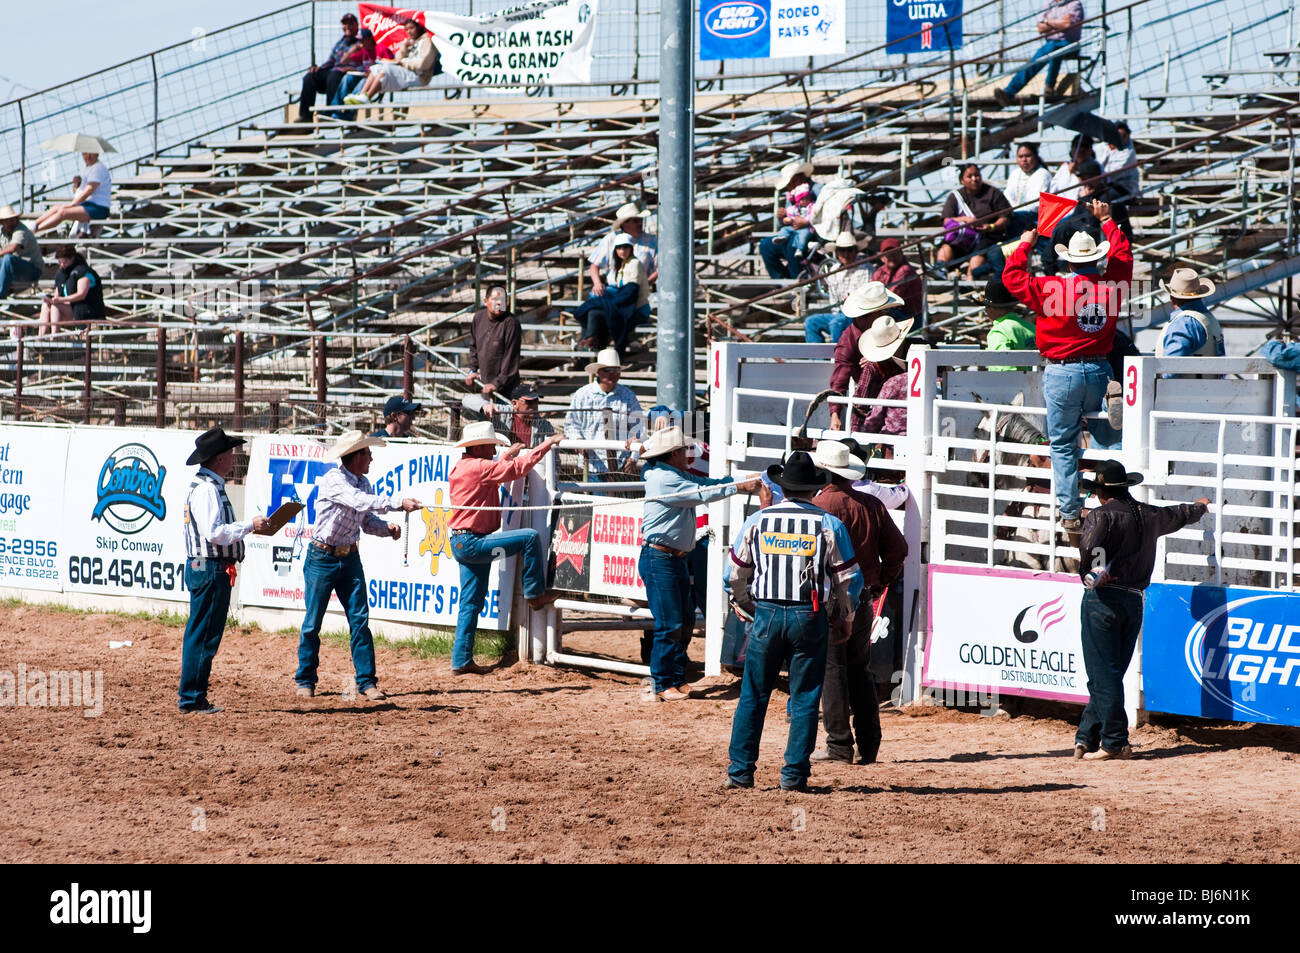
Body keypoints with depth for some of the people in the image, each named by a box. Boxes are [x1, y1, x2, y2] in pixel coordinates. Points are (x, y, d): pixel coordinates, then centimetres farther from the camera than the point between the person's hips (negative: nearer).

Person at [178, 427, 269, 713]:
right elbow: (214, 532, -24)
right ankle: (192, 698, -3)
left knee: (199, 633, 16)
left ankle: (188, 693, 22)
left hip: (202, 569, 11)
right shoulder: (206, 489, -17)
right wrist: (249, 525, -17)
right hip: (210, 570, -11)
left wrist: (248, 528, 12)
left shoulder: (207, 486, 16)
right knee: (204, 636, -6)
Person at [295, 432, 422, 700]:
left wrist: (387, 527, -9)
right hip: (322, 558, -6)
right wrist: (399, 503, -36)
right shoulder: (333, 480, -16)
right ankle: (306, 681, 13)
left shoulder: (363, 483, 7)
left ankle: (366, 681, 2)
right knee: (313, 622, 1)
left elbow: (367, 521, 12)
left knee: (360, 620, -1)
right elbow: (360, 502, -31)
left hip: (350, 558, 6)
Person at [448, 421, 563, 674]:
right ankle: (535, 594, -1)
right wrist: (548, 443, -13)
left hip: (462, 544, 11)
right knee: (530, 537, -13)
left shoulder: (462, 468, 18)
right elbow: (518, 468, -18)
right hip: (471, 542, -11)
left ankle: (461, 661, 12)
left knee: (471, 603, 11)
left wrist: (508, 454, 36)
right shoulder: (477, 467, -13)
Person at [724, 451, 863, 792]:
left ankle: (741, 771, 9)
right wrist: (845, 619, 16)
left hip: (766, 614, 1)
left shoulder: (757, 521, 3)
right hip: (810, 618, -1)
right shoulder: (829, 525, -1)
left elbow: (738, 572, 14)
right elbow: (848, 578, 2)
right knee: (804, 700, 5)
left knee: (753, 696, 9)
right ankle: (794, 774, 4)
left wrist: (740, 603, 33)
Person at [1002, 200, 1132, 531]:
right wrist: (1107, 221, 32)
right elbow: (1123, 256, 19)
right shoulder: (1111, 286, -1)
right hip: (1099, 371, 2)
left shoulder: (1051, 289, -13)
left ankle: (1070, 513, 3)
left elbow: (1012, 278, -3)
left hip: (1062, 374, -2)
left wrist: (1024, 246, 12)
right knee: (1108, 440, 17)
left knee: (1063, 446, 5)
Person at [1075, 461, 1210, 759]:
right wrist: (1198, 507, 57)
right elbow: (1178, 515, 36)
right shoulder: (1149, 516, 13)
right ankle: (1087, 739, 14)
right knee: (1110, 675, 11)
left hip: (1103, 598, -6)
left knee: (1103, 675, -4)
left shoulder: (1101, 515, -6)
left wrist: (1088, 574, -8)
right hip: (1134, 600, 6)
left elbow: (1089, 547, -26)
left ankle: (1114, 743, -8)